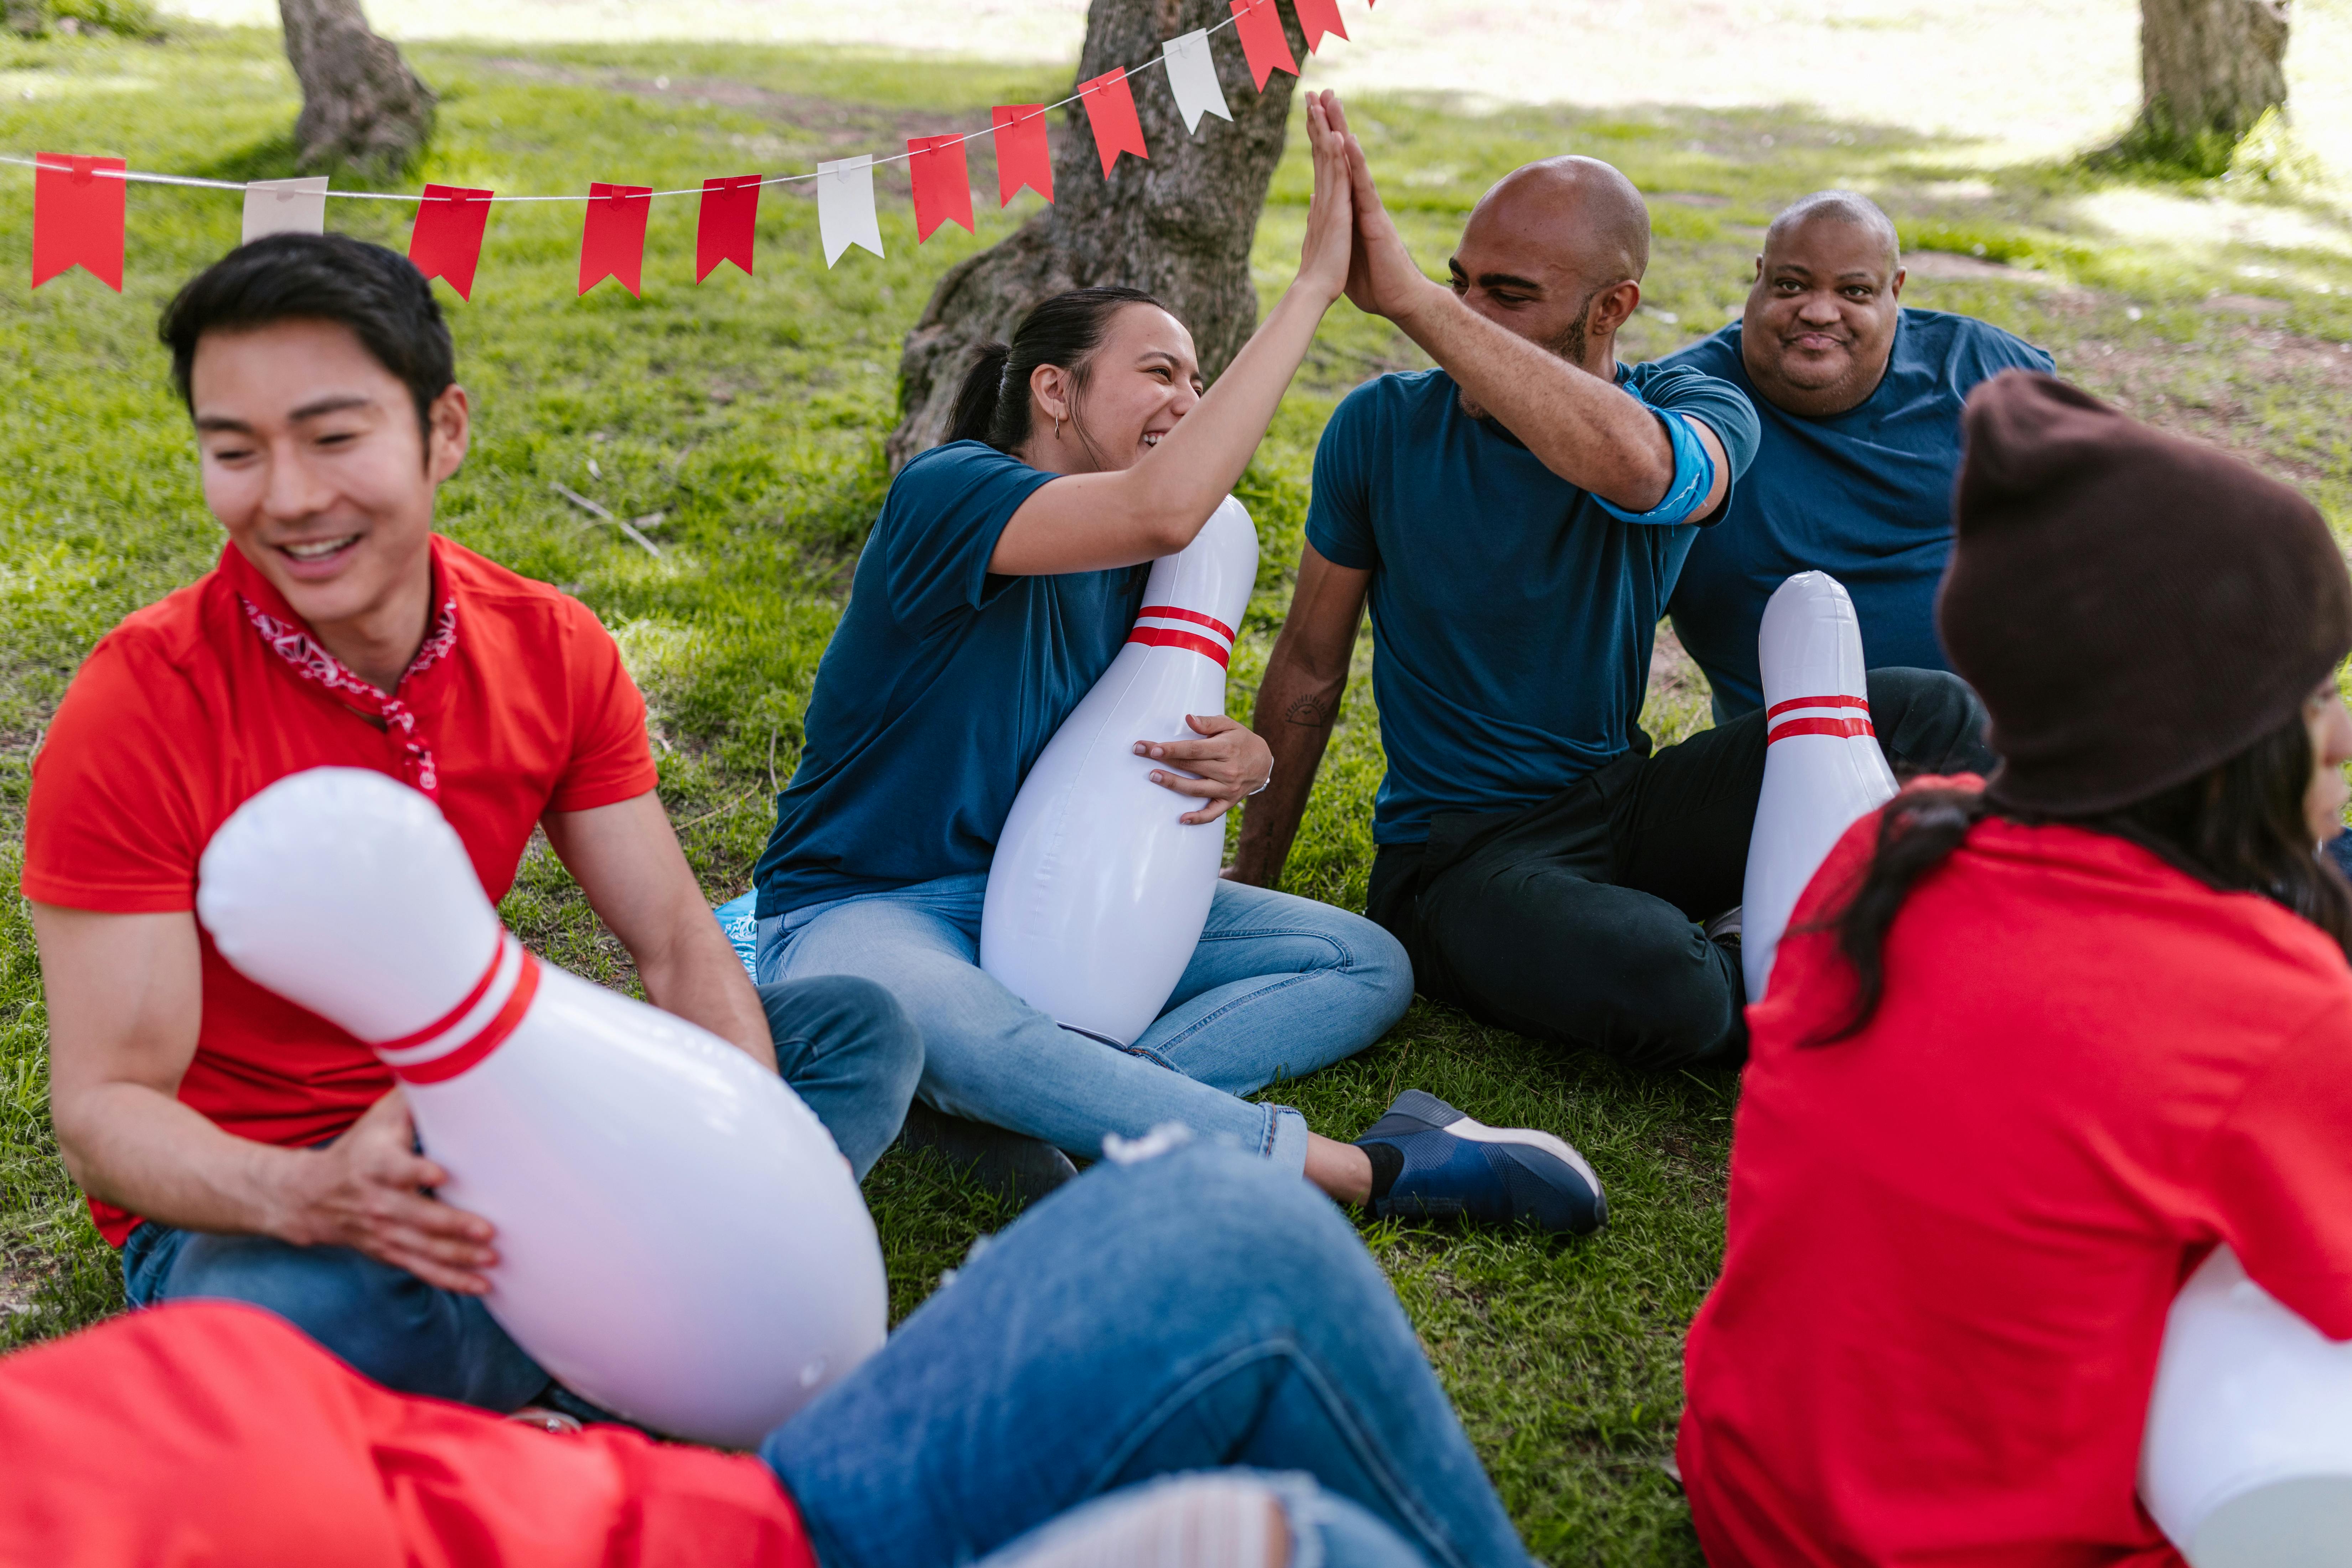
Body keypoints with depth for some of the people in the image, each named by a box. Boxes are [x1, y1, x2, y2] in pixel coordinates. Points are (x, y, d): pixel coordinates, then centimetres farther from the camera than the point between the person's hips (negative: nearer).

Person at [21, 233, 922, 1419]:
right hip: (238, 1195, -4)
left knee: (860, 1029, -6)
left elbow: (677, 941, -4)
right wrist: (309, 1196, -40)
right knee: (273, 1324, -40)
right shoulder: (135, 713, -20)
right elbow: (106, 1105, -18)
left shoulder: (552, 650, -7)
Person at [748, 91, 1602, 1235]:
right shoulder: (945, 494, -18)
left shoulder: (1130, 571, 6)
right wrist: (1311, 285, -32)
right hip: (865, 907, -7)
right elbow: (1162, 508, -37)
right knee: (949, 1034, -44)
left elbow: (1164, 749, 14)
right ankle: (1366, 1170, -40)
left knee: (1366, 966, -4)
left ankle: (1076, 1111, -28)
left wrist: (1242, 764, -13)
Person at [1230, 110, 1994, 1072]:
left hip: (1628, 808, 2)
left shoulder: (1696, 415, -7)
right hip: (1456, 850, -2)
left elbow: (1637, 467, -35)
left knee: (1932, 718, -18)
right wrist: (1249, 890, 9)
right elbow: (1310, 664, 4)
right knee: (1658, 990, -35)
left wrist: (1409, 301, -39)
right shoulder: (1384, 427, -5)